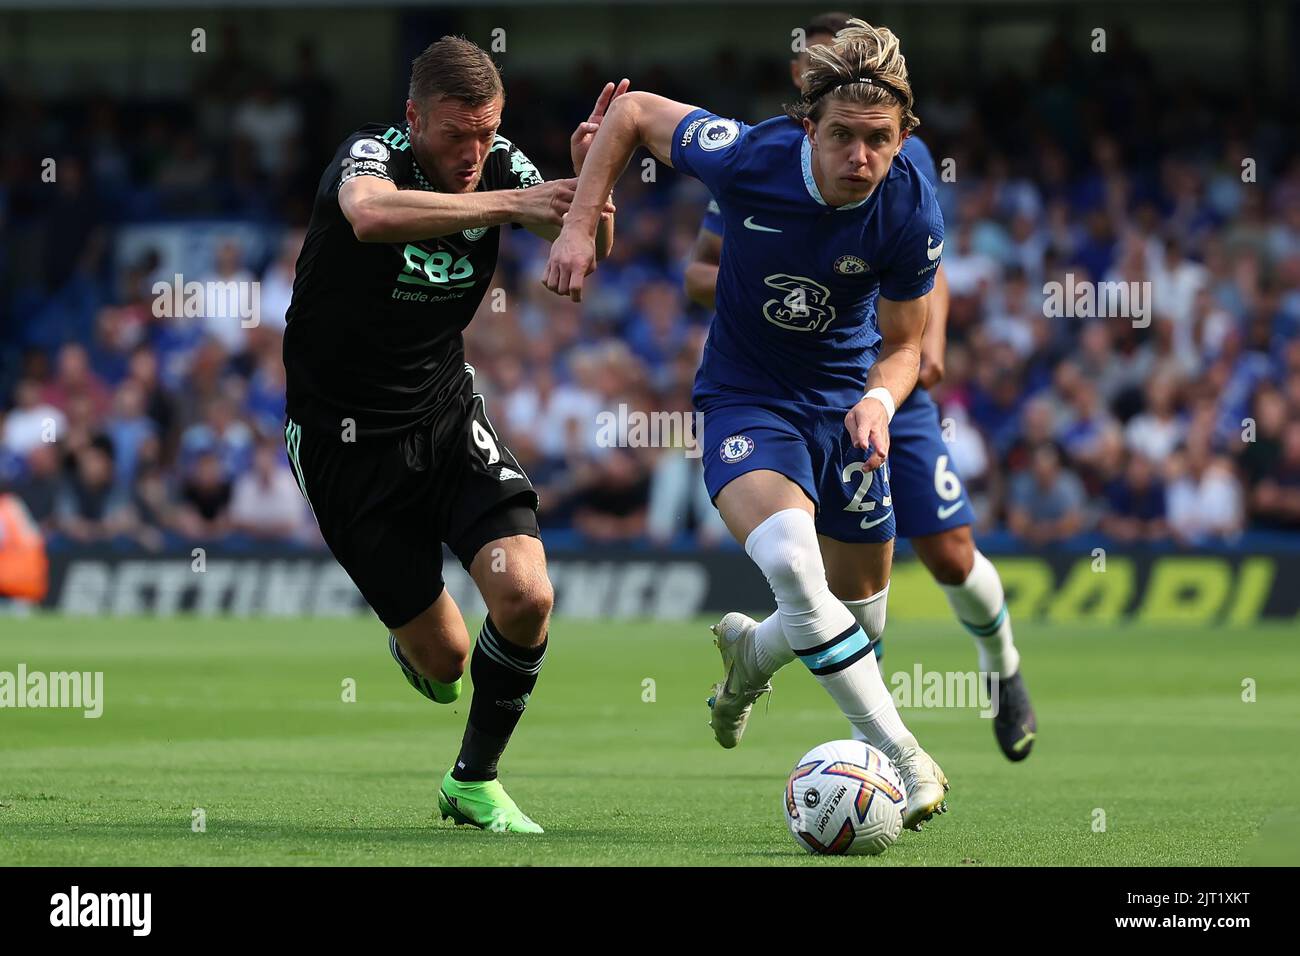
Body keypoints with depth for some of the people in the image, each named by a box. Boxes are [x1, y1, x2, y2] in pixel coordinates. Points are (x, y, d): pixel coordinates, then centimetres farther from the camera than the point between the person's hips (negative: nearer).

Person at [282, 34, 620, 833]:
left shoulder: (500, 165, -7)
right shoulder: (370, 155, -22)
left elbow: (588, 248, -16)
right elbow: (371, 214, -46)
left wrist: (588, 178, -37)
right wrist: (509, 203, -50)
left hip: (447, 416, 4)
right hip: (348, 435, -4)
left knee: (527, 595, -18)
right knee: (443, 658, 0)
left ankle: (476, 782, 6)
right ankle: (413, 642, 41)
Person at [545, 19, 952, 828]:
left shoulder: (911, 214, -20)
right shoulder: (746, 158, -25)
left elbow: (902, 343, -5)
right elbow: (633, 112, -7)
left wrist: (880, 400, -27)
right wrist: (579, 227, -12)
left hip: (844, 400, 3)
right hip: (745, 395, -3)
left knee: (859, 613, 12)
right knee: (791, 558, -32)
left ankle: (751, 657, 47)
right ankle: (901, 756, -27)